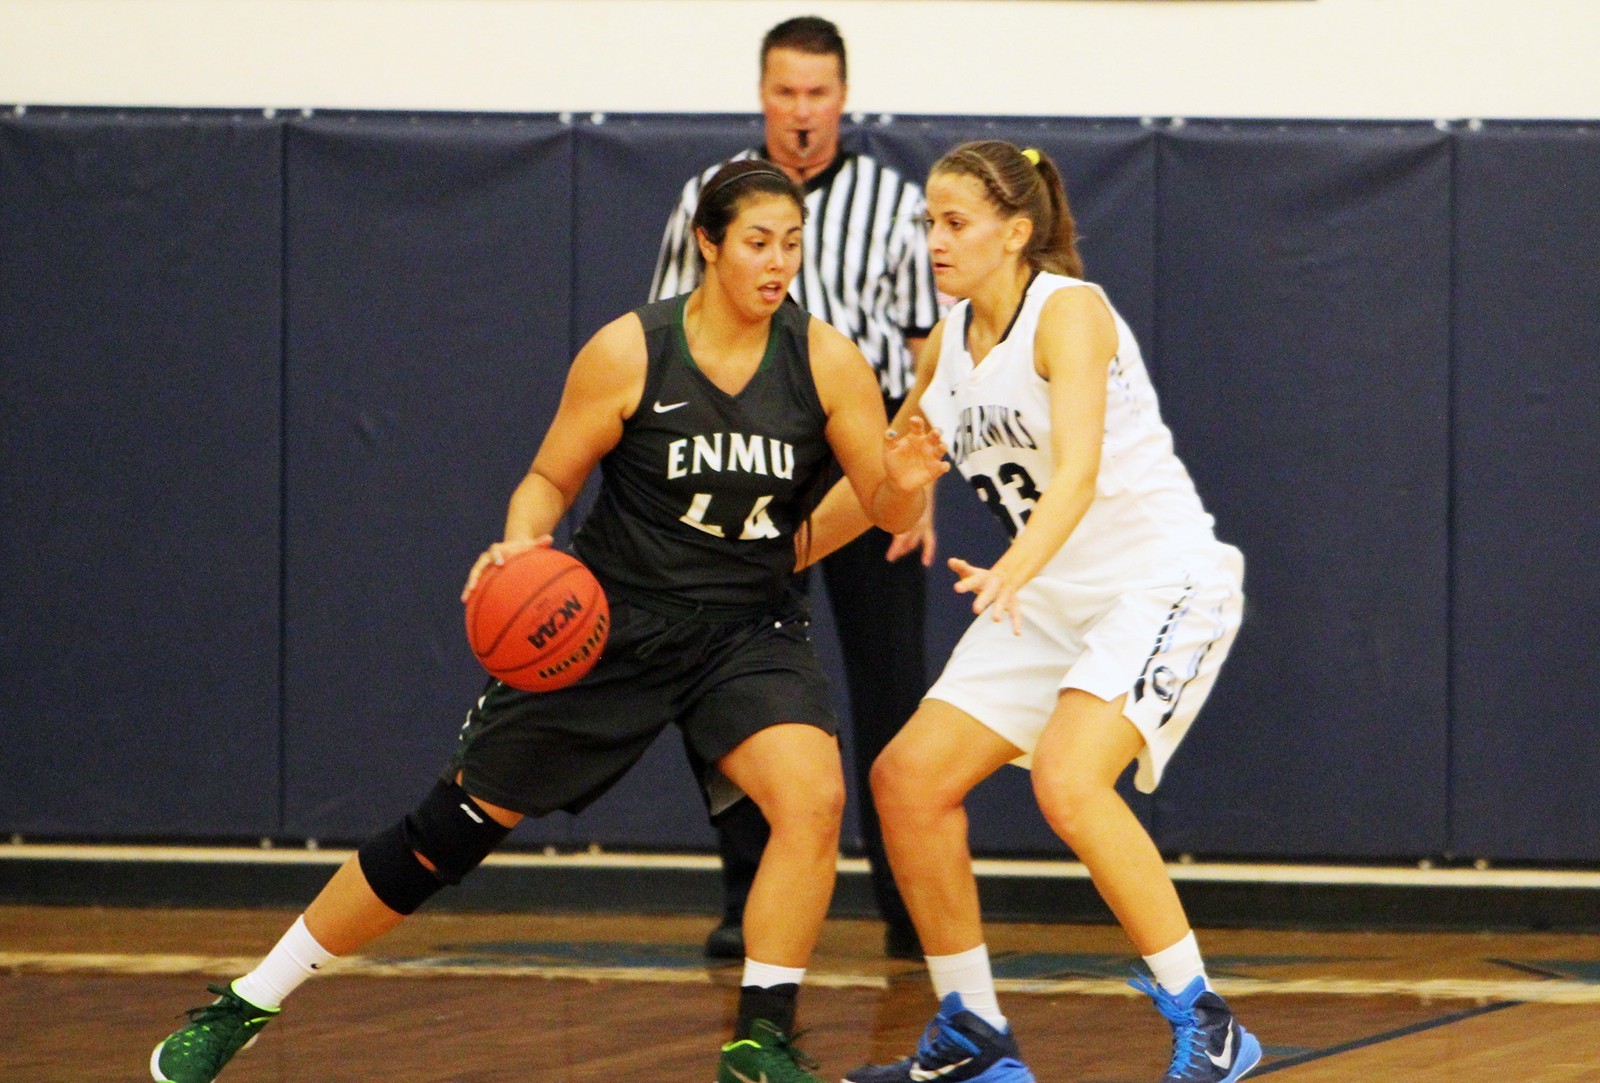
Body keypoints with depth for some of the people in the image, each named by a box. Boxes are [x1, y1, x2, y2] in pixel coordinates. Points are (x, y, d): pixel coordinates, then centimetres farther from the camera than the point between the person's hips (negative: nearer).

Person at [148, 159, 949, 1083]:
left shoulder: (827, 362, -9)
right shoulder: (630, 352, -13)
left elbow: (889, 513, -6)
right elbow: (550, 480, -3)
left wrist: (906, 485, -29)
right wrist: (521, 541, -25)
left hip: (749, 626, 1)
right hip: (616, 620, -1)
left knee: (814, 796, -27)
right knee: (456, 826, 3)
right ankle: (245, 1006, 17)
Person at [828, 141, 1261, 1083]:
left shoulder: (1068, 310, -17)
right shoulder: (952, 341, 7)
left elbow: (1076, 472, -31)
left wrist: (1012, 572, -47)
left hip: (1163, 582, -9)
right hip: (1055, 603, 9)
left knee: (1067, 779, -29)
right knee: (908, 778, 1)